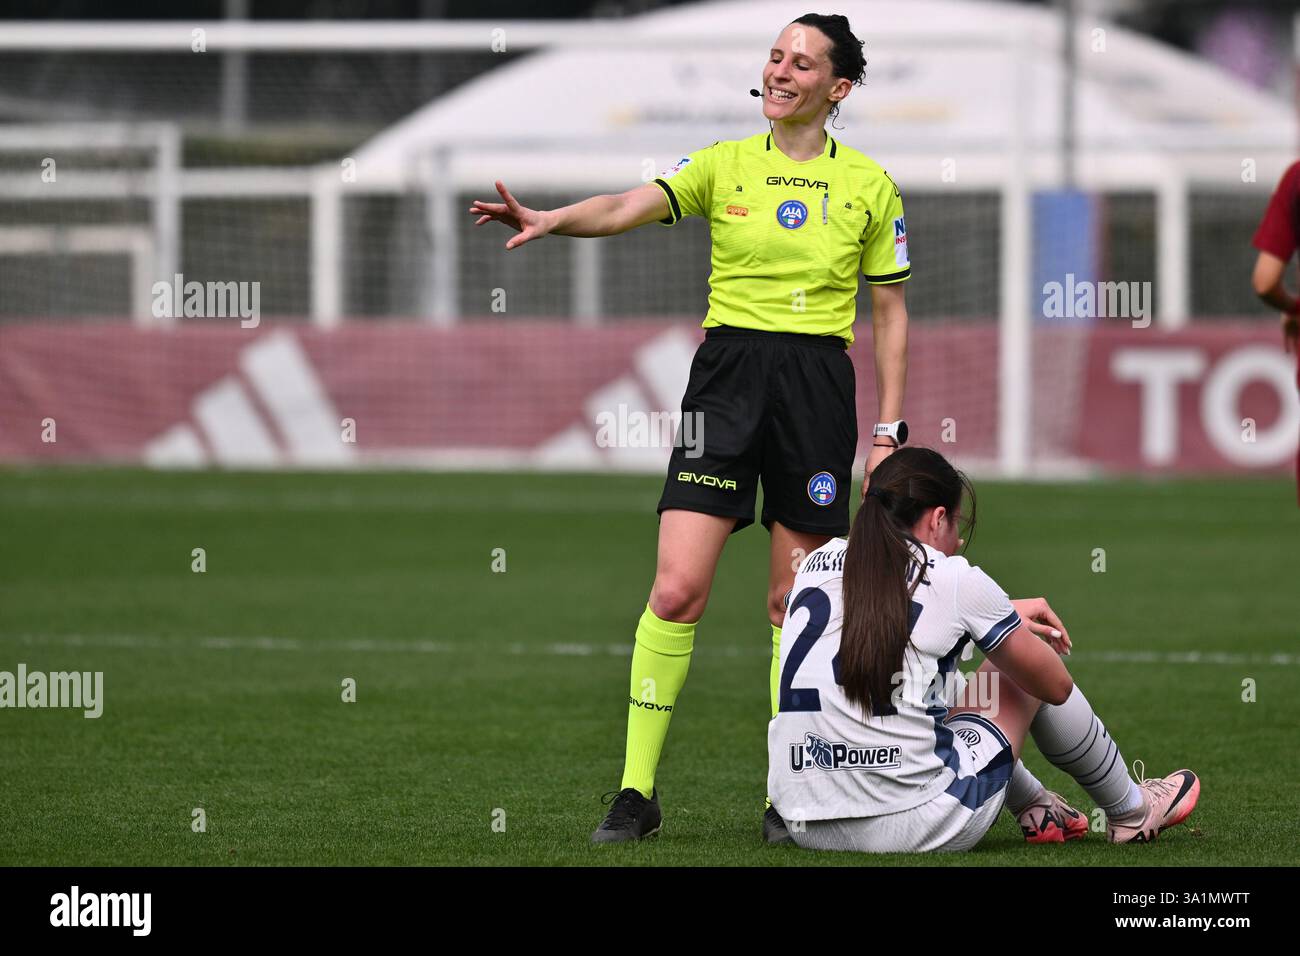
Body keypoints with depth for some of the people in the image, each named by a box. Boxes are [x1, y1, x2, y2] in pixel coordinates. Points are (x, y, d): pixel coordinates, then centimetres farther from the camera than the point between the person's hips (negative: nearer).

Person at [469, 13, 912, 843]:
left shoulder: (869, 187, 6)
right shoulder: (724, 166, 5)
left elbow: (892, 314, 10)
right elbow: (630, 207, -10)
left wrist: (890, 431, 3)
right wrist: (550, 219, -30)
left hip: (819, 386, 0)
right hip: (727, 376, 0)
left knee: (795, 601, 3)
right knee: (678, 590, -10)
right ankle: (637, 792, -6)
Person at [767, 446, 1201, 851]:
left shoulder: (818, 563, 11)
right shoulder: (954, 580, -4)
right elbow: (1055, 685, 10)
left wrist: (1006, 612, 41)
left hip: (805, 827, 6)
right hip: (910, 826, -6)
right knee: (1018, 668, 20)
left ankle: (1035, 808, 46)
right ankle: (1130, 813, 38)